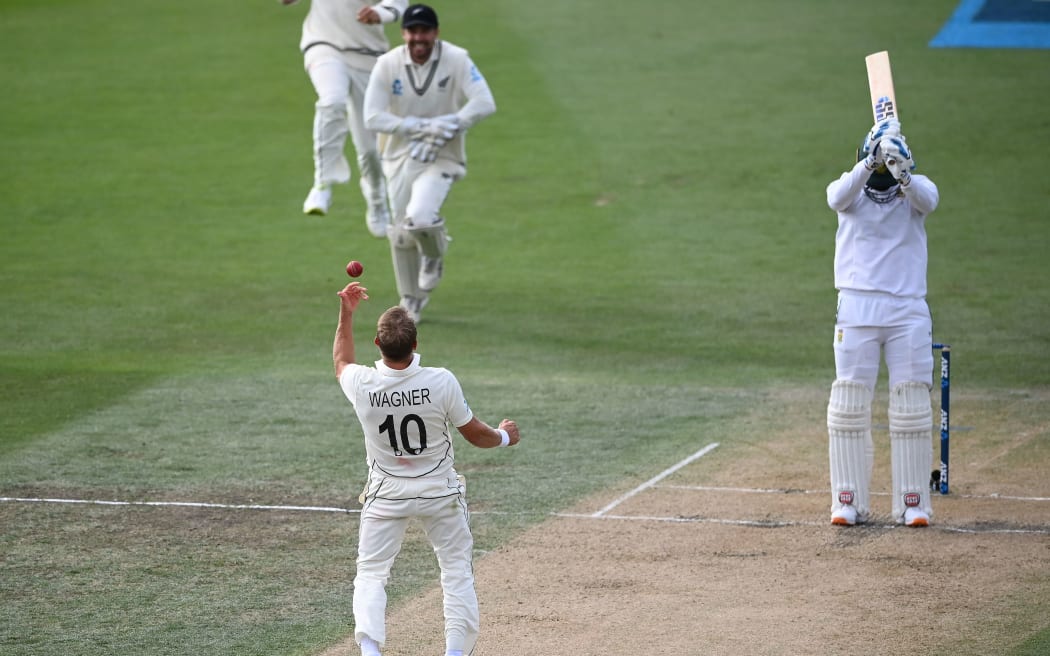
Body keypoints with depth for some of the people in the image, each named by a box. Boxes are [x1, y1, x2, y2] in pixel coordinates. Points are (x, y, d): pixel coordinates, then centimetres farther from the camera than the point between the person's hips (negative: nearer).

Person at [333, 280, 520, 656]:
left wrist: (346, 313, 18)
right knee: (457, 569, 14)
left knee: (371, 572, 8)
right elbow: (476, 435, -8)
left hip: (386, 494, 1)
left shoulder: (361, 384, -19)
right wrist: (505, 436, 14)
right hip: (439, 491, -1)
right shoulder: (441, 382, -24)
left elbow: (341, 361, 9)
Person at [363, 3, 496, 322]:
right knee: (401, 232, 7)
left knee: (419, 217, -26)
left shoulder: (457, 60, -12)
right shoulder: (388, 65, -8)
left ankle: (434, 255, 10)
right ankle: (410, 303, 29)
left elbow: (485, 103, -21)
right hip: (400, 157, 3)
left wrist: (439, 132, -28)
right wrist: (422, 127, -26)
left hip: (441, 158, -3)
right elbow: (373, 117, -14)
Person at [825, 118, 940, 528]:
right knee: (848, 404, -1)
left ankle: (912, 503, 7)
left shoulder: (914, 189, 3)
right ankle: (849, 502, 5)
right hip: (857, 308, 0)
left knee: (912, 406, 0)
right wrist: (872, 162, -36)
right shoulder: (850, 190, 2)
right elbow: (838, 198, -22)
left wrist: (901, 172, -41)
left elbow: (928, 201, -21)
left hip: (908, 311, 0)